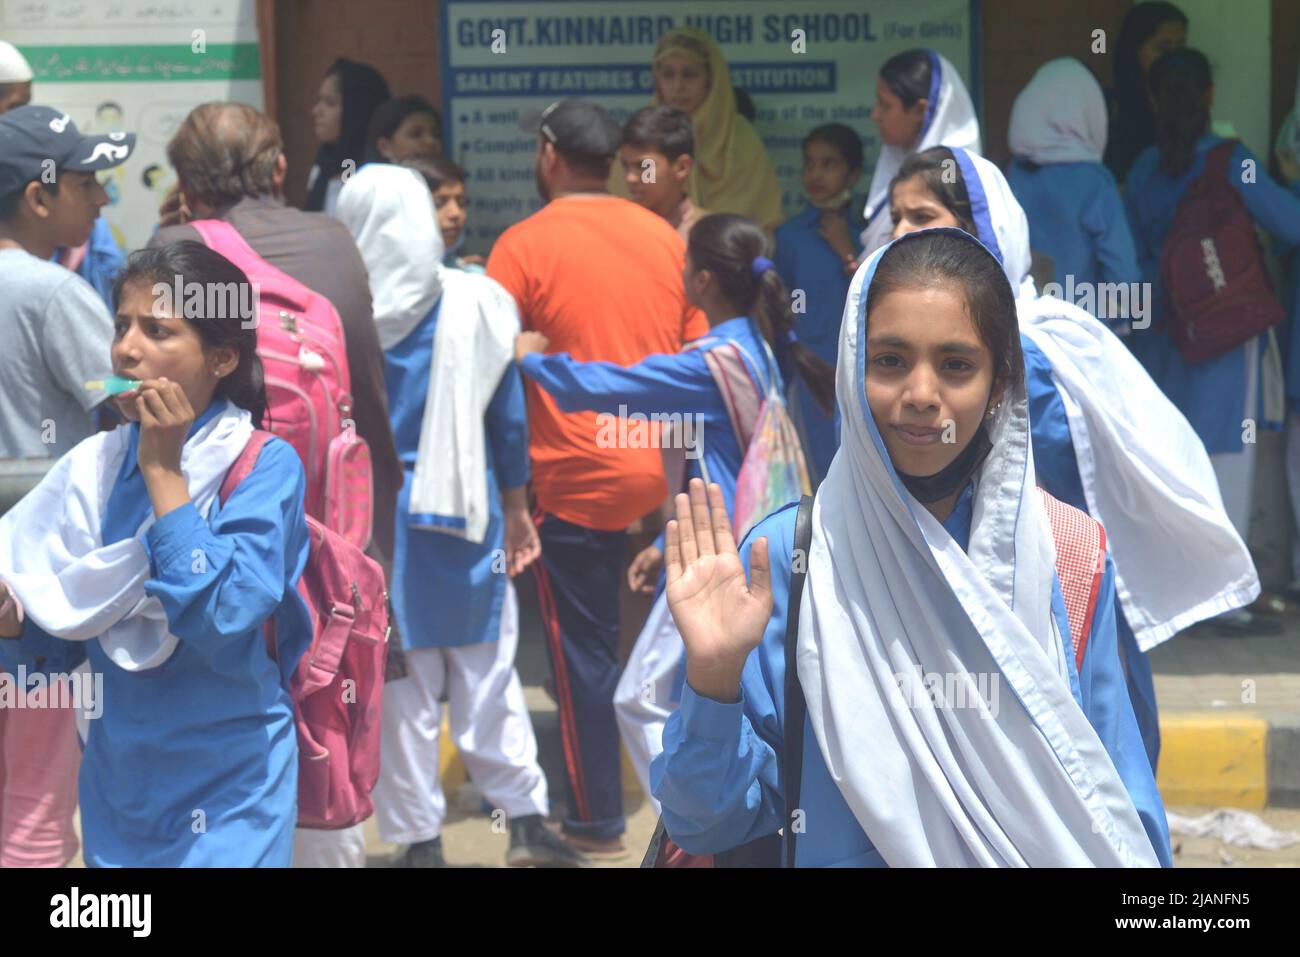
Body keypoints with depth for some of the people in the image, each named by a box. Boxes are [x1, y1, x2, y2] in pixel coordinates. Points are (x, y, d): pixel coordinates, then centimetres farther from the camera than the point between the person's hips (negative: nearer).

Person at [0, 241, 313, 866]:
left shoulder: (266, 468, -13)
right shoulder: (97, 465, 1)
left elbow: (224, 619, -27)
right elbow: (54, 649, 6)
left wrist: (164, 473, -22)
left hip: (226, 793, -5)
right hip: (115, 785, 5)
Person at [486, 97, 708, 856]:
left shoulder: (525, 245, -8)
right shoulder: (666, 239, 5)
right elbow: (698, 352, 11)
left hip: (577, 478, -4)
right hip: (661, 472, 4)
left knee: (585, 648, 6)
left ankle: (598, 820, 14)